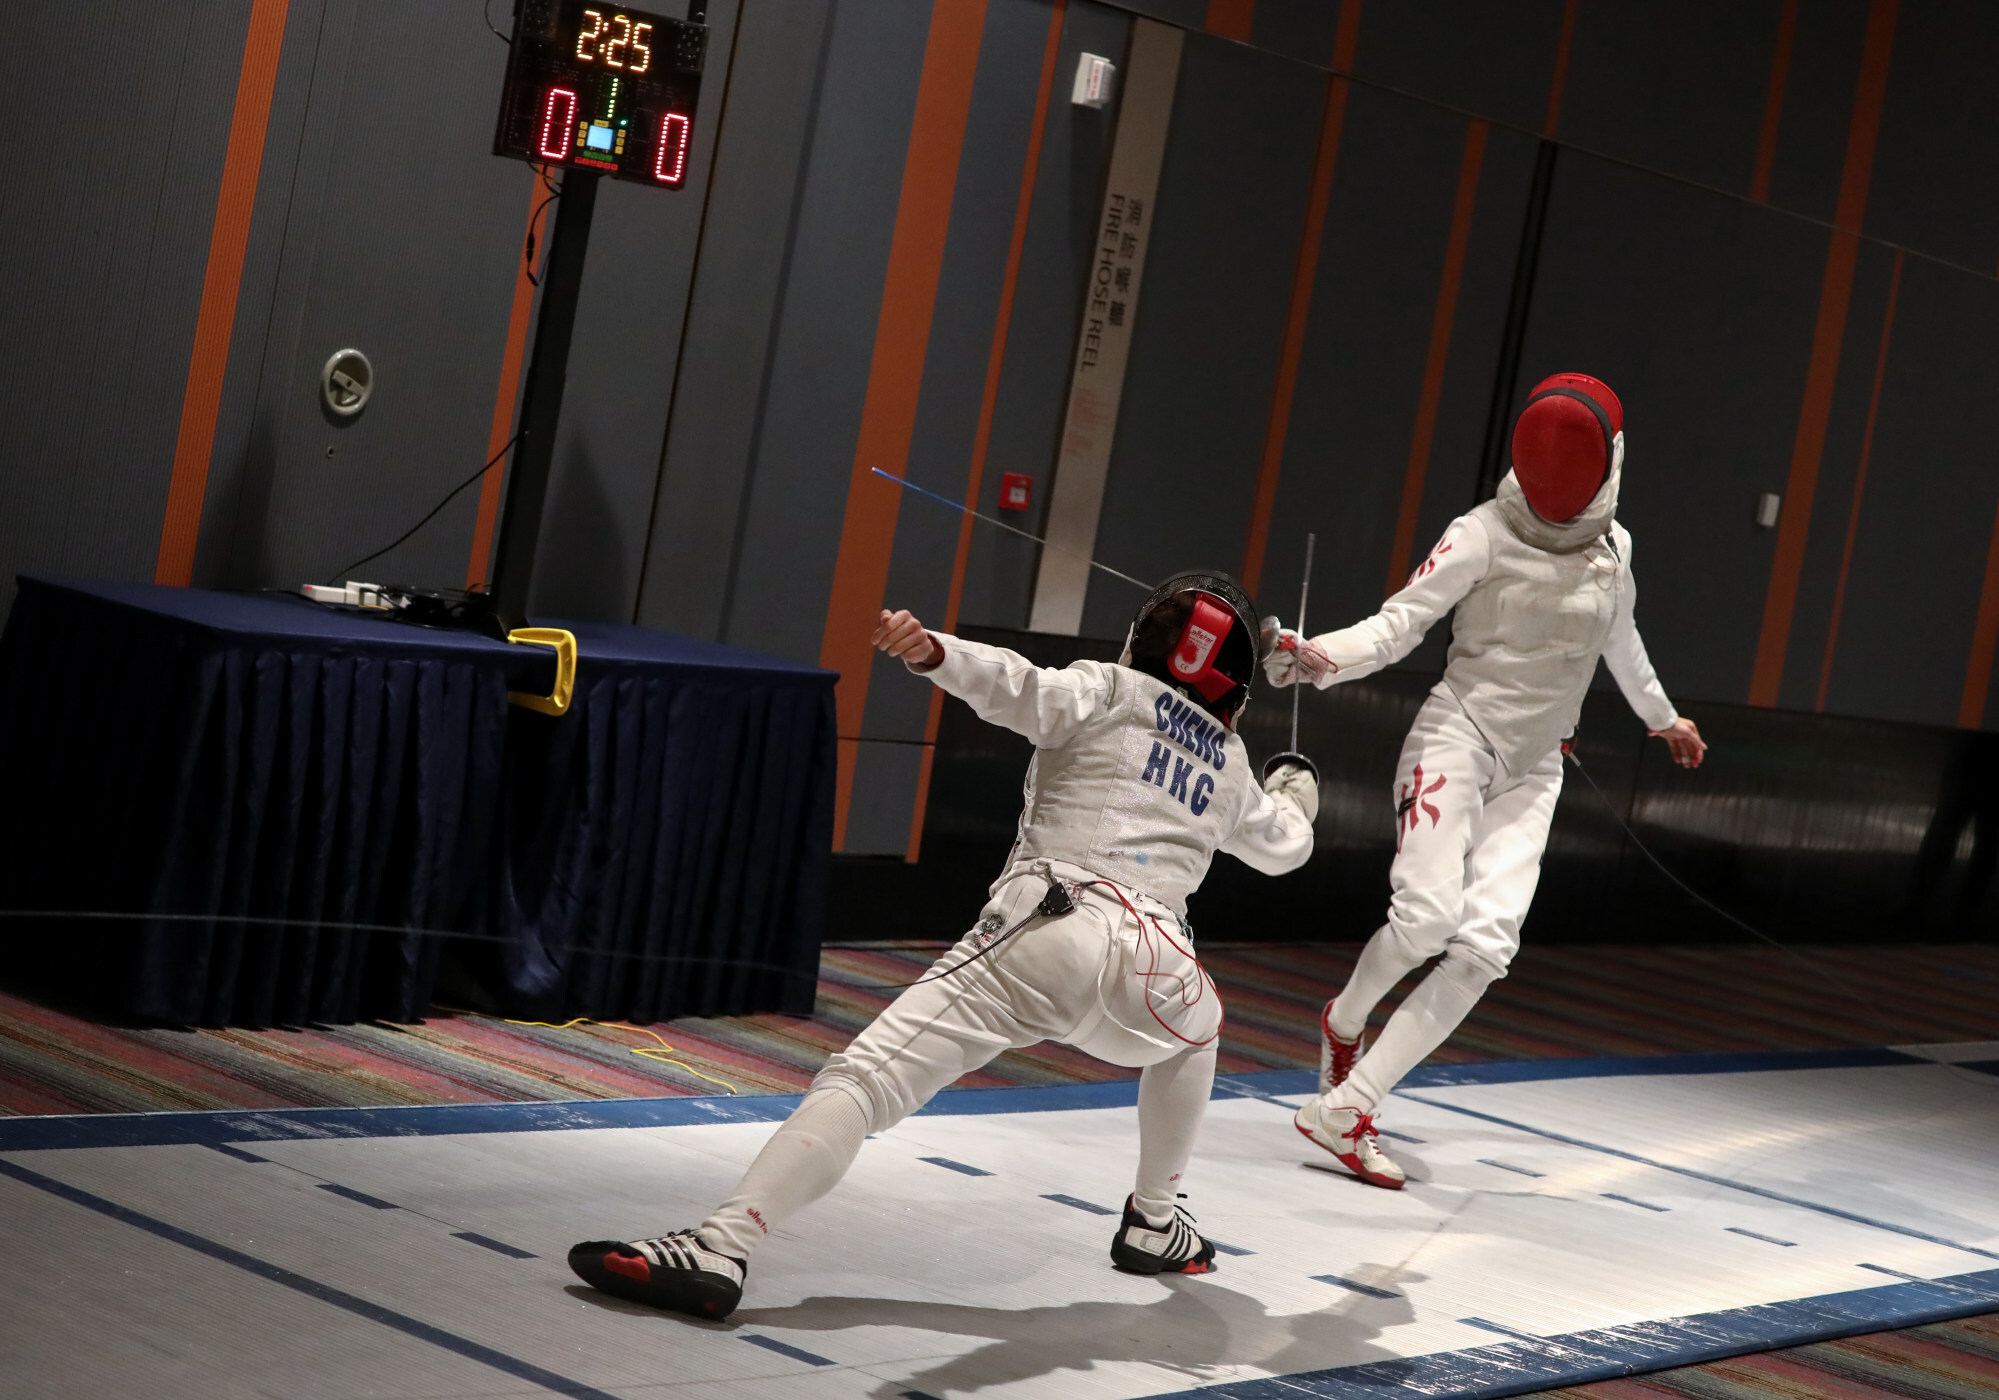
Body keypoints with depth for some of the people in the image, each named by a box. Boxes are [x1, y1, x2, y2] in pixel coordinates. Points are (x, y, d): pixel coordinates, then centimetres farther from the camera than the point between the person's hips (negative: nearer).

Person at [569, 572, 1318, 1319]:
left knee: (864, 1078, -14)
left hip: (1045, 933, -4)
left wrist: (933, 651, -24)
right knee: (1193, 1025, 40)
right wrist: (1296, 796, 68)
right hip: (1147, 965, 4)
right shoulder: (1229, 764, 26)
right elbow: (1283, 848, 45)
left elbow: (1025, 690, -8)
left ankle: (718, 1249, -33)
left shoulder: (1109, 690, 15)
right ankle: (1154, 1224, 43)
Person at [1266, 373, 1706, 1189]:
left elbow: (1619, 639, 26)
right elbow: (1398, 625, -16)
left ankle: (1343, 1109, -11)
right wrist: (1321, 658, -36)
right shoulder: (1485, 534, -10)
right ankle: (1343, 1023, 12)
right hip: (1458, 733, -5)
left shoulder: (1611, 547, 6)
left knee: (1485, 945, -12)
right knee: (1427, 919, -23)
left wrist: (1662, 718, 42)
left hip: (1531, 770, 5)